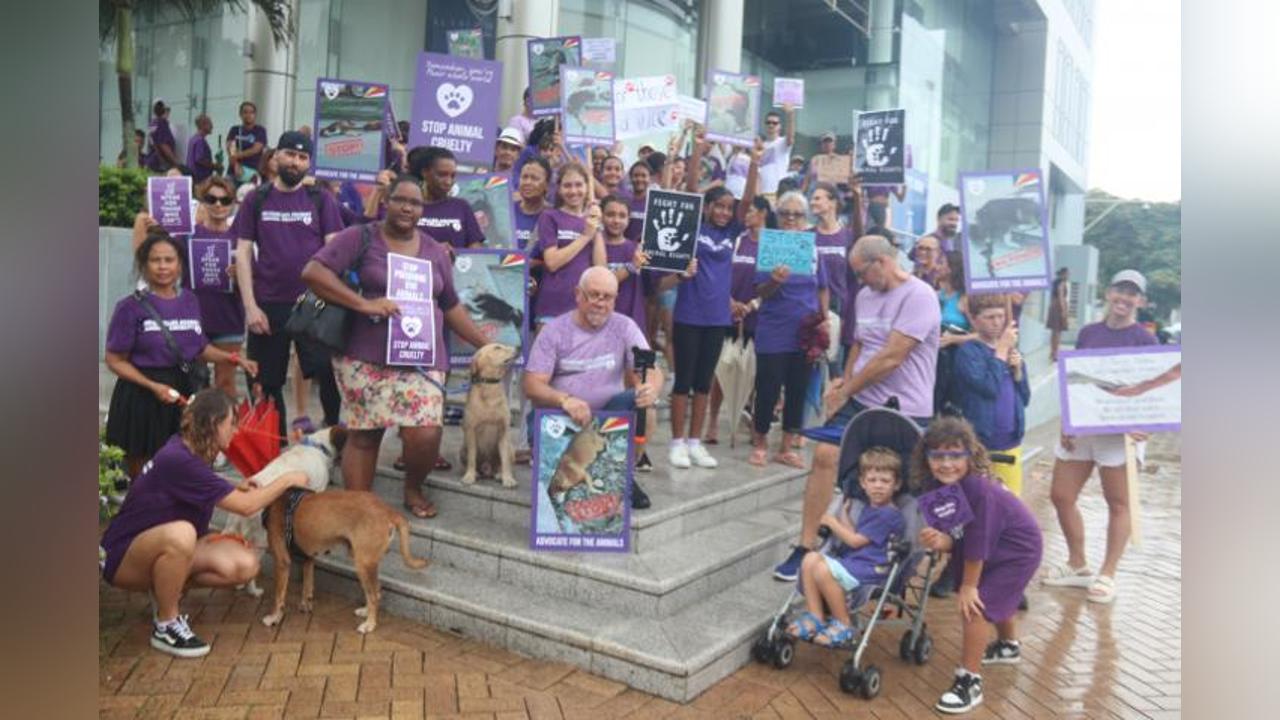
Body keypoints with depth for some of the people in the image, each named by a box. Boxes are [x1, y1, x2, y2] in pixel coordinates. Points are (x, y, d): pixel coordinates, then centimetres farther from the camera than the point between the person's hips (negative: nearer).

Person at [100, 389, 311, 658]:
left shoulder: (189, 452, 0)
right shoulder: (178, 460, -28)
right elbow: (246, 506, -25)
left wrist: (237, 489, 3)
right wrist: (288, 479, -12)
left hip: (162, 547, 8)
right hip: (124, 558, -8)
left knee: (245, 566, -13)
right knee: (180, 533, -41)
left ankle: (166, 587, 11)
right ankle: (165, 625, -18)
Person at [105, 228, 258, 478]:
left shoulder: (190, 301, 6)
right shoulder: (131, 307, -9)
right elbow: (115, 361, -7)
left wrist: (235, 359, 3)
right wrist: (154, 386, -18)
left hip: (183, 389, 4)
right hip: (141, 397, -4)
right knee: (141, 475, 6)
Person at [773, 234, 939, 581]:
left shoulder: (919, 297, -14)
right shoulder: (866, 295, 11)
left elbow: (891, 358, -20)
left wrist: (846, 391, -12)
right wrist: (845, 382, 5)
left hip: (904, 411, -6)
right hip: (861, 401, 6)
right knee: (825, 456, -11)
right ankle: (805, 548, -4)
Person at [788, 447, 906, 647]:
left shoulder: (889, 515, -12)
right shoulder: (869, 507, 20)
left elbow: (855, 541, -9)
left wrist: (832, 523, 4)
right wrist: (844, 513, 20)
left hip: (870, 568, -10)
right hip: (850, 559, 10)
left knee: (823, 571, -30)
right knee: (811, 559, -8)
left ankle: (844, 626, -12)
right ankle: (815, 617, -5)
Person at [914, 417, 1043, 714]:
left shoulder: (978, 489, -37)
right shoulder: (936, 487, -17)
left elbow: (977, 543, -29)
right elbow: (957, 538, -15)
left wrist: (969, 585, -19)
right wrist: (940, 540, -39)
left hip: (1017, 549, -8)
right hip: (990, 547, 8)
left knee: (974, 605, -16)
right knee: (996, 597, 31)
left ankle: (970, 682, -4)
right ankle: (1008, 646, 60)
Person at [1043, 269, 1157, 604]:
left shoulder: (1145, 339, -3)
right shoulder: (1088, 333, 9)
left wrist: (1141, 425, -22)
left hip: (1119, 431, -4)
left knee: (1118, 504, 5)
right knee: (1060, 496, 6)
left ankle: (1106, 575, 16)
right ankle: (1078, 566, 22)